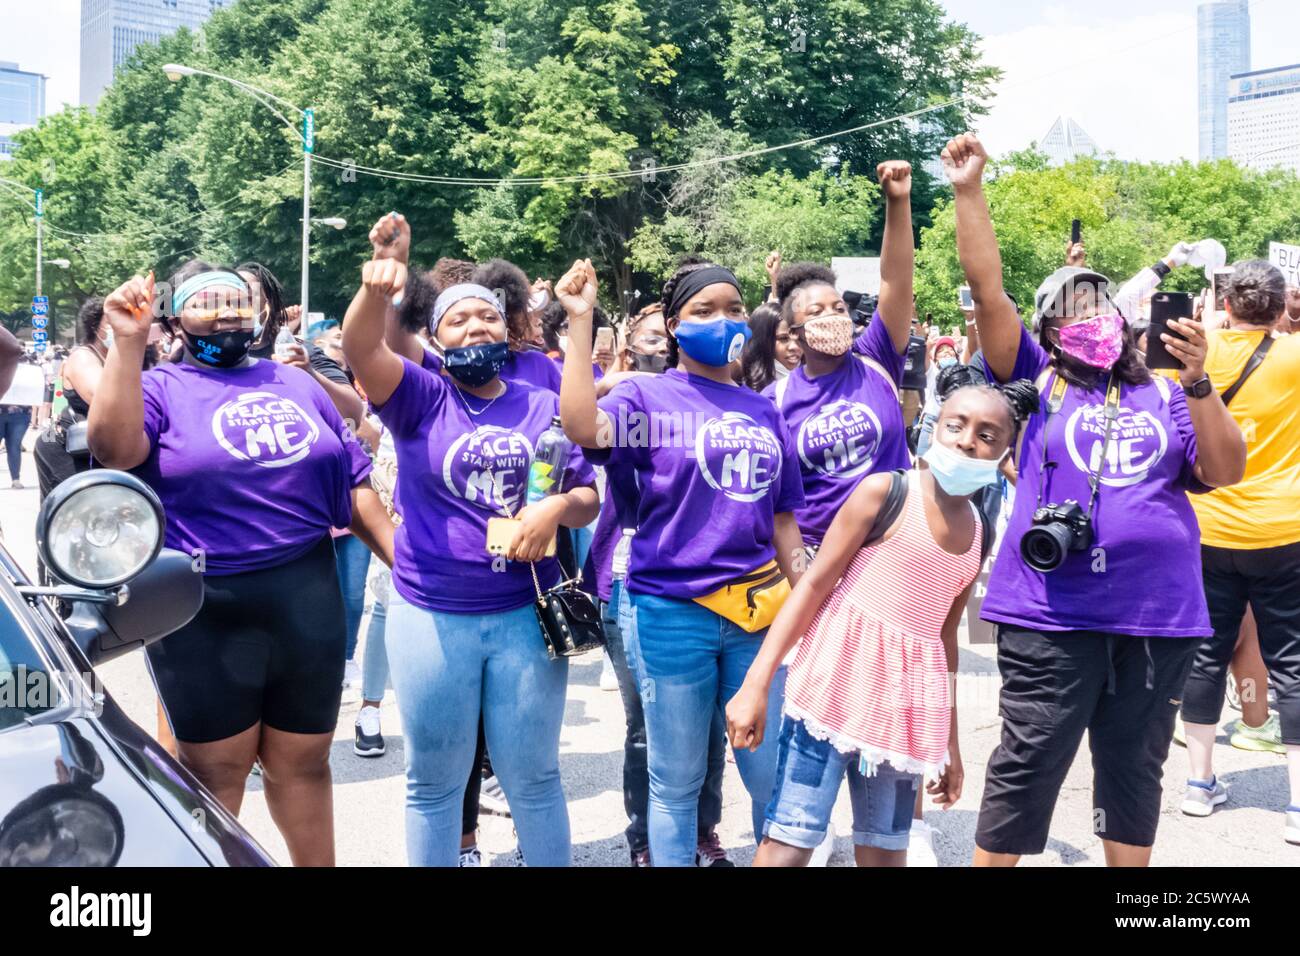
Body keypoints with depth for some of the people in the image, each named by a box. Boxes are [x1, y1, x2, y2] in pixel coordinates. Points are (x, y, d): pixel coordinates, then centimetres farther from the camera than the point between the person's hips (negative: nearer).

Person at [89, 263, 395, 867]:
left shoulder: (296, 384, 12)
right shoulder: (161, 389, 0)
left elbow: (353, 482, 13)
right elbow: (111, 448, -22)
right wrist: (127, 343, -26)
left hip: (309, 599, 4)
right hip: (205, 615, -3)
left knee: (303, 765, 17)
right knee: (215, 775, 11)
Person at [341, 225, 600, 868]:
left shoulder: (544, 408, 7)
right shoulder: (420, 399, 0)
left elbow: (589, 498, 8)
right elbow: (361, 349, -19)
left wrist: (559, 506, -15)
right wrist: (376, 288, -39)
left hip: (525, 615, 1)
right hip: (430, 617, -1)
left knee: (533, 777, 11)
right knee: (433, 782, 12)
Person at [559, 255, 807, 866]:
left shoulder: (764, 412, 12)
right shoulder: (648, 396, -2)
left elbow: (782, 517, 15)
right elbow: (583, 427, -25)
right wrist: (580, 321, -24)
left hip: (758, 610, 4)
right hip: (672, 613, -3)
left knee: (775, 775, 10)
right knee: (676, 781, 9)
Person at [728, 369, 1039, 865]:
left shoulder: (980, 533, 11)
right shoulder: (884, 491, -6)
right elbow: (814, 585, -8)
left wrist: (949, 740, 21)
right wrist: (756, 682, -14)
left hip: (907, 703, 6)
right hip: (837, 678, -5)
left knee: (884, 851, 11)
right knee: (788, 843, -8)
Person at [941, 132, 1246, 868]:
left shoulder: (1164, 398, 13)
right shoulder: (1036, 380, 6)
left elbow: (1228, 472, 2)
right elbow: (987, 290, -3)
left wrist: (1197, 381, -10)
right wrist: (970, 191, -9)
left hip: (1160, 616, 3)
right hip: (1051, 616, -3)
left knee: (1134, 770, 15)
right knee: (1027, 767, 2)